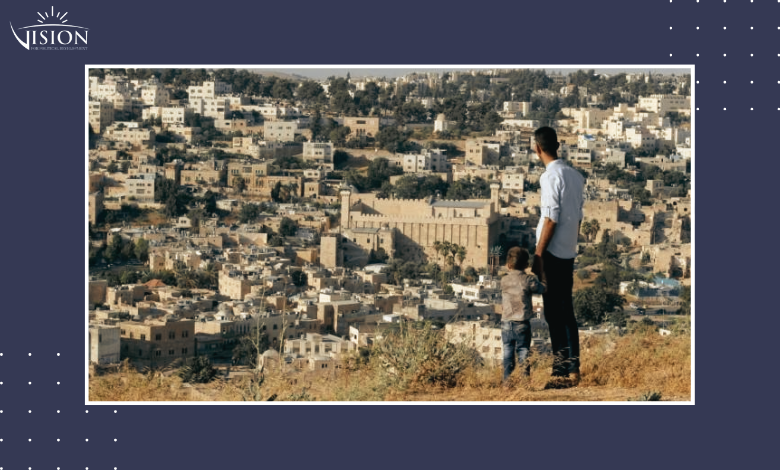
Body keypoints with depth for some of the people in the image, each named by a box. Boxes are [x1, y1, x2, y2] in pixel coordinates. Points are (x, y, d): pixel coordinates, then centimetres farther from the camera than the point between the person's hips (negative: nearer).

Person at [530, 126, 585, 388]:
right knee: (566, 312, 12)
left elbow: (551, 218, -17)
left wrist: (538, 254, -14)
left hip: (553, 253, -8)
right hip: (569, 253, 8)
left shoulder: (551, 176, -13)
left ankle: (562, 371, -4)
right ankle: (573, 370, 13)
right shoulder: (575, 175, 10)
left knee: (554, 313, -4)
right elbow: (578, 216, 12)